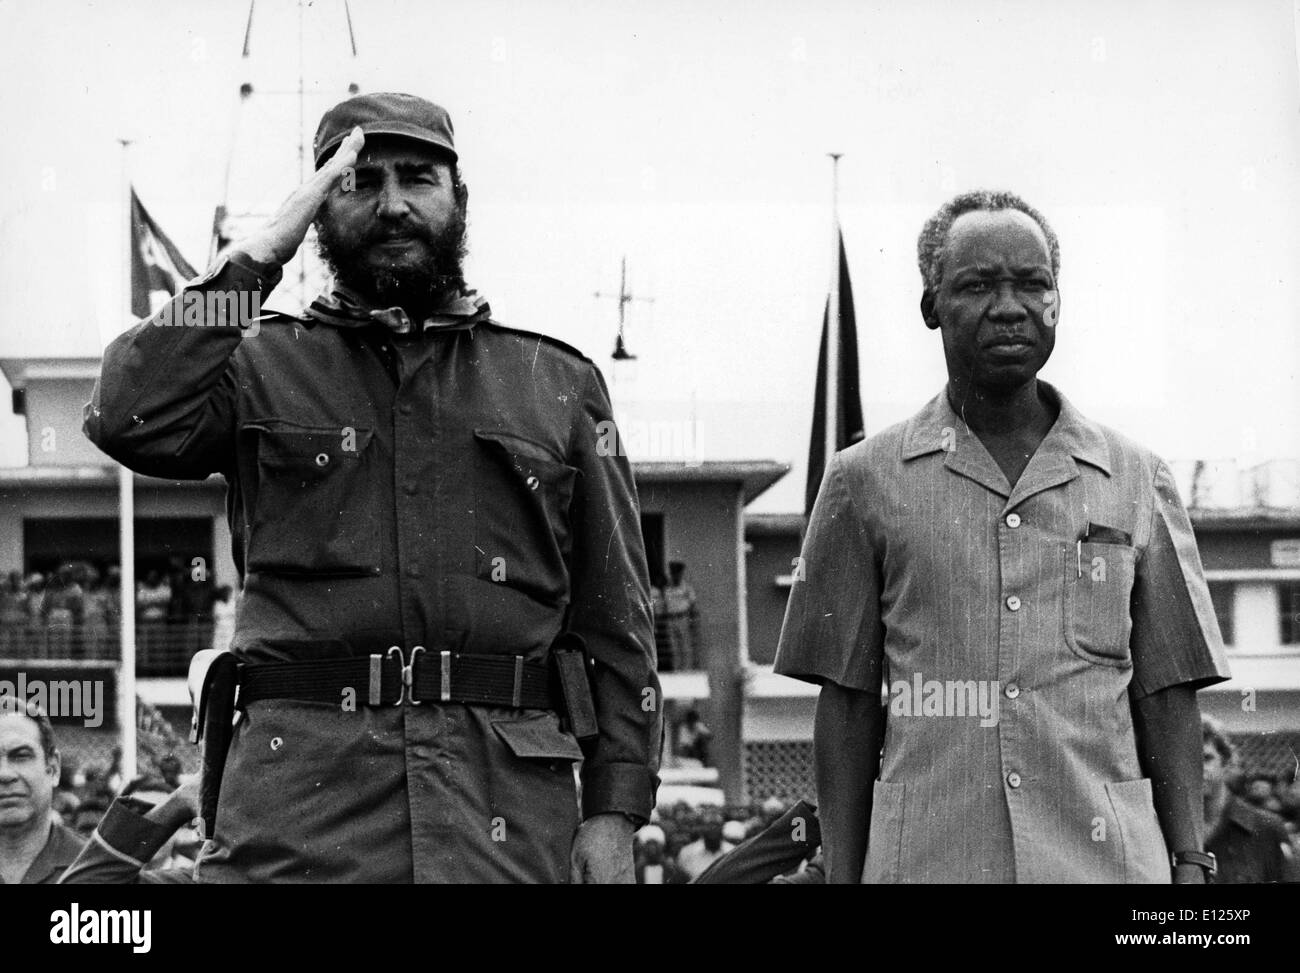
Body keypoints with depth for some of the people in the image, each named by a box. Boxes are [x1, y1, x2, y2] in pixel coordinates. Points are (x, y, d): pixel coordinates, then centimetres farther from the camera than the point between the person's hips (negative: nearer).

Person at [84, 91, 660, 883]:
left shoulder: (560, 384, 14)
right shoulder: (262, 366, 11)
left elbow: (615, 621, 11)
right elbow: (129, 422, -11)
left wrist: (616, 809, 3)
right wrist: (257, 258, -6)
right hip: (296, 801, -1)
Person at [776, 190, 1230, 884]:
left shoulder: (1136, 480, 9)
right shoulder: (865, 480, 7)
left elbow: (1165, 695, 10)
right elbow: (846, 701, 7)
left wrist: (1188, 863, 2)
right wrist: (843, 873, 1)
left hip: (1105, 854, 1)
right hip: (927, 855, -1)